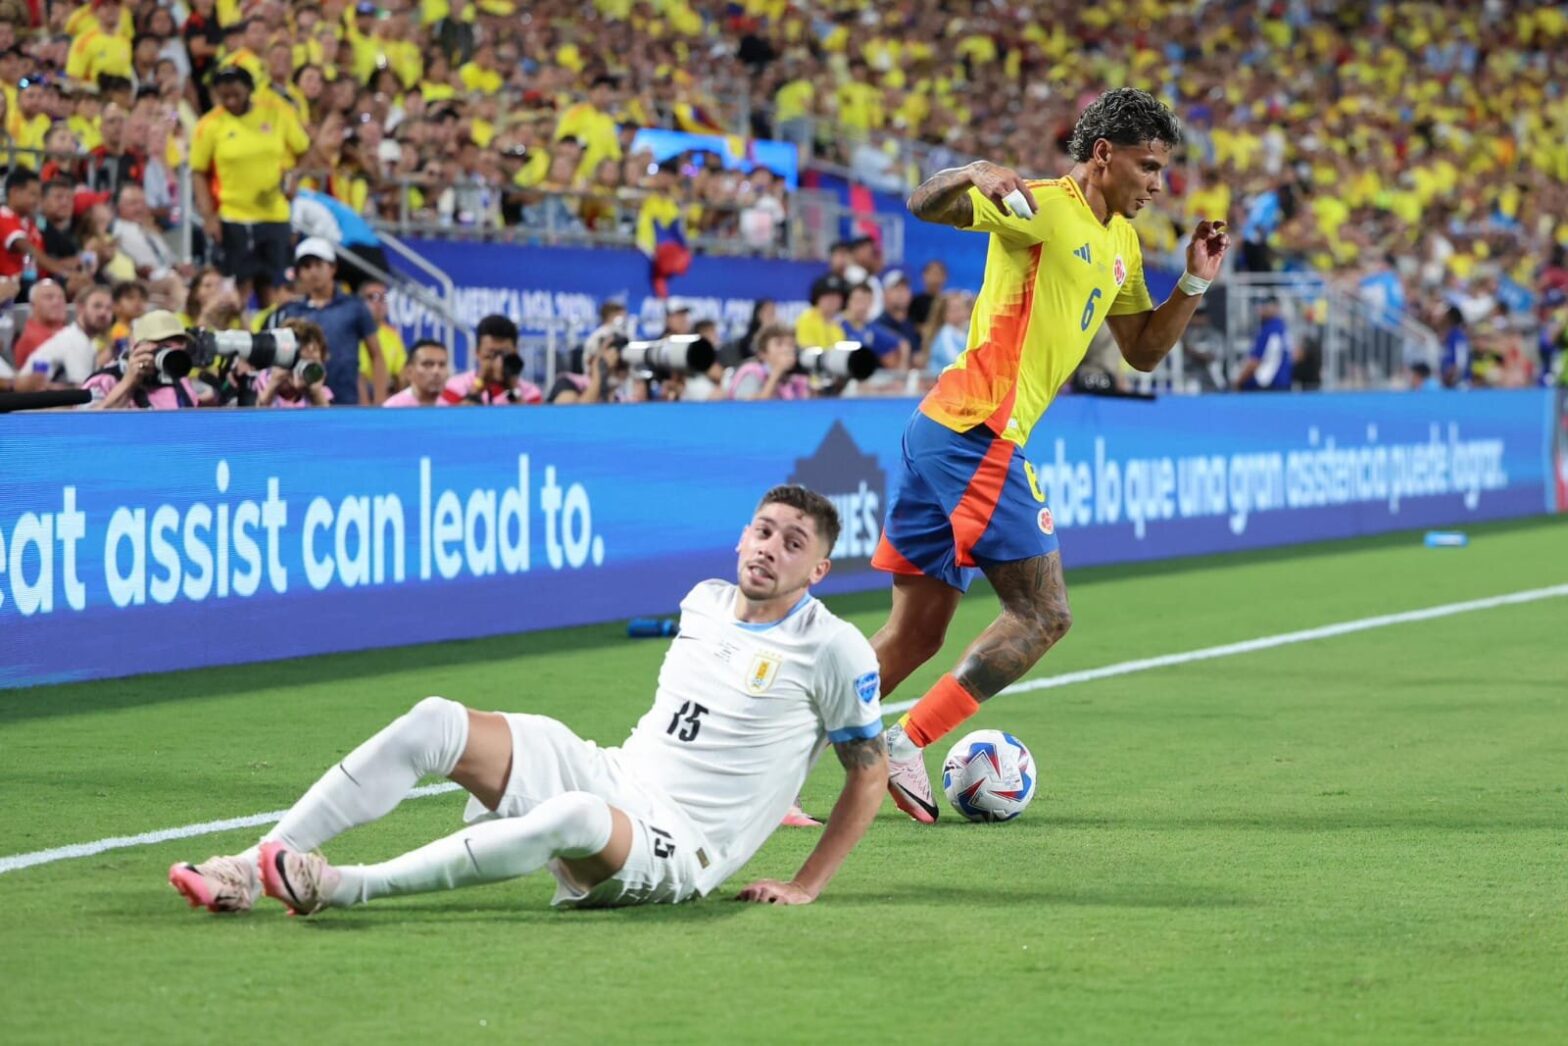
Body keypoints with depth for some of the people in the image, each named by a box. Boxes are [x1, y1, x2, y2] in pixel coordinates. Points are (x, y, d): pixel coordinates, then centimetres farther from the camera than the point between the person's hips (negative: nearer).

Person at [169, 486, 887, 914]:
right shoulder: (702, 603, 13)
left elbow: (870, 773, 0)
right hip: (608, 775, 7)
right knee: (436, 723, -14)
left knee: (575, 815, -42)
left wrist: (806, 887, -4)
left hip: (676, 853, -7)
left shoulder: (834, 649, -5)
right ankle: (251, 870, -23)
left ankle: (343, 888, -41)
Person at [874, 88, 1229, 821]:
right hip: (978, 433, -9)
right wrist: (974, 174, -37)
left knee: (914, 637, 7)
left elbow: (1142, 351, 27)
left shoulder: (1121, 243, 21)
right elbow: (925, 205, -17)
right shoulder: (1044, 208, -7)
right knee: (1042, 616, -5)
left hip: (940, 431, 9)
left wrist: (1195, 283, 14)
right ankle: (906, 742, -9)